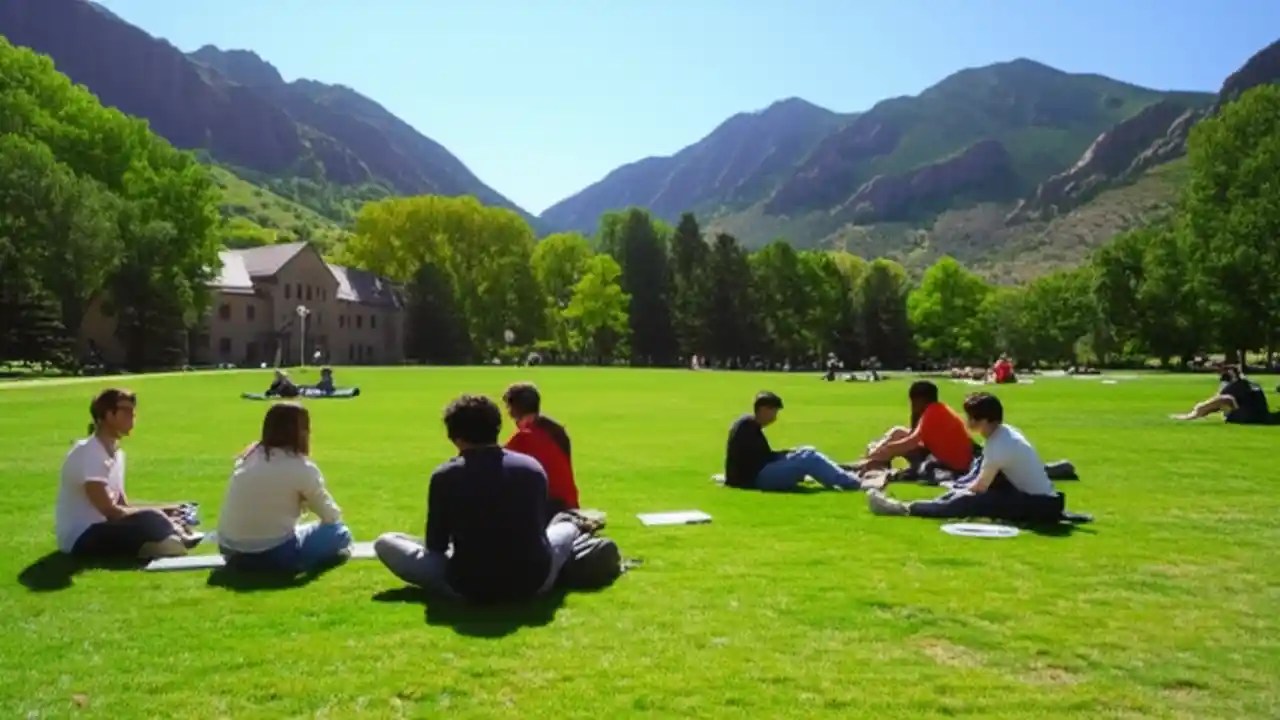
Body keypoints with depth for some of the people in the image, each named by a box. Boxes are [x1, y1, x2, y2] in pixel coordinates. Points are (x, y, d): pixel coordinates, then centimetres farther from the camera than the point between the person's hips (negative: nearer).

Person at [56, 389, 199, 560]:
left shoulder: (116, 453, 9)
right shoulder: (88, 454, -19)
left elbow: (123, 506, 9)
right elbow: (110, 511, -23)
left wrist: (160, 510, -7)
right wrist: (154, 513, -16)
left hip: (98, 530, 10)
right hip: (79, 538, -9)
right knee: (151, 521, -28)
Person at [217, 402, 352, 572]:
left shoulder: (250, 455, 7)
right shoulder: (301, 468, -9)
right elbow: (331, 516, 3)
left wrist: (303, 501, 23)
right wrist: (335, 514, 24)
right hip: (272, 553, -8)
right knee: (340, 534, 5)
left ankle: (245, 560, 14)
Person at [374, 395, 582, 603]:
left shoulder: (445, 476, -8)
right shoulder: (533, 467, -1)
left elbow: (436, 545, 1)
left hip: (469, 588, -4)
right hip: (533, 583, 4)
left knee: (385, 543, 13)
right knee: (568, 527, 33)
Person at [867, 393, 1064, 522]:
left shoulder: (998, 447, -21)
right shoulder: (1005, 431, 5)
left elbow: (980, 488, -11)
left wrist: (961, 489, 7)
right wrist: (962, 486, 11)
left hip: (1040, 505, -9)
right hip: (1038, 497, 9)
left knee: (968, 501, -20)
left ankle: (905, 508, -17)